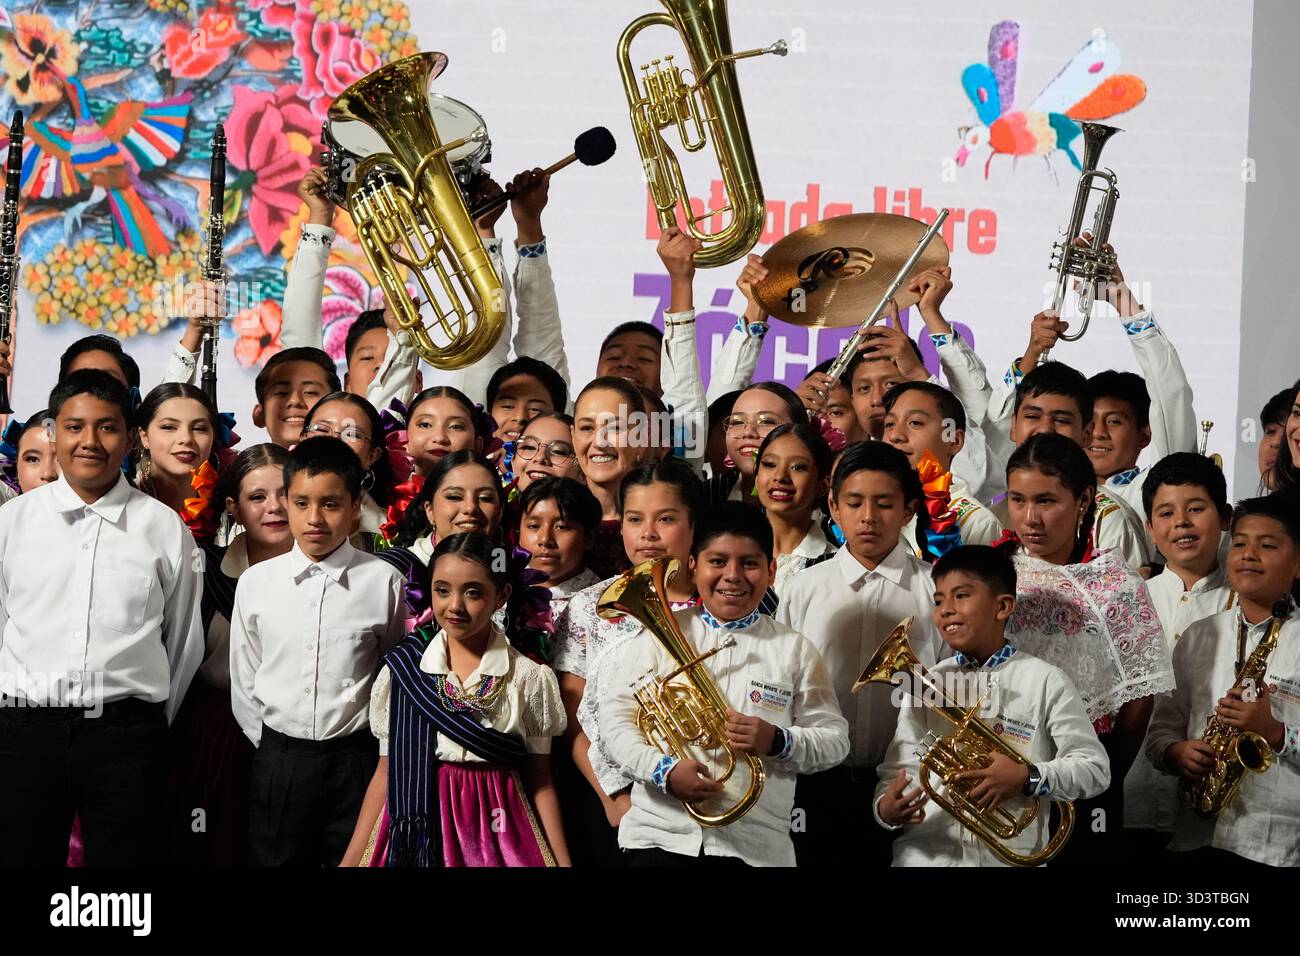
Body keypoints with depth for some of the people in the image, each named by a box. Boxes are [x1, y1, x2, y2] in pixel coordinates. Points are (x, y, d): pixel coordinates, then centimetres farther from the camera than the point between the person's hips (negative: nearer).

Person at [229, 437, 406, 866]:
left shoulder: (383, 581, -5)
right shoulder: (256, 582, 1)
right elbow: (244, 681, 9)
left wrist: (377, 750, 4)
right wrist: (273, 748, 8)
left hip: (357, 761, -2)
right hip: (278, 761, 2)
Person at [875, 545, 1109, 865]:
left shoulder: (1045, 681, 1)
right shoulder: (925, 684, 9)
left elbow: (1095, 769, -1)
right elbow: (900, 770, 6)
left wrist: (1028, 778, -15)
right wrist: (886, 809, -14)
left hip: (1011, 858, -3)